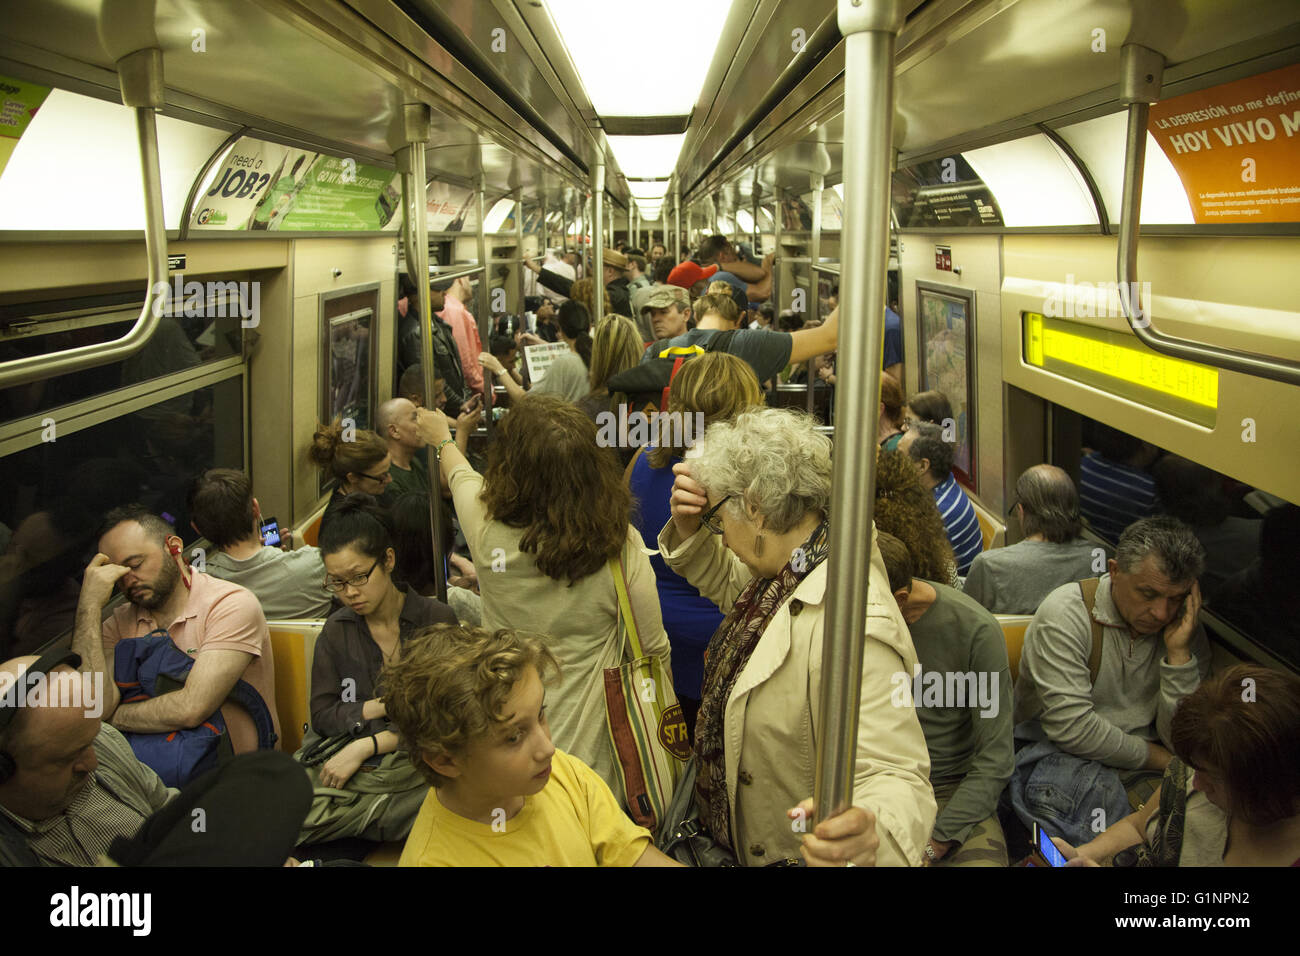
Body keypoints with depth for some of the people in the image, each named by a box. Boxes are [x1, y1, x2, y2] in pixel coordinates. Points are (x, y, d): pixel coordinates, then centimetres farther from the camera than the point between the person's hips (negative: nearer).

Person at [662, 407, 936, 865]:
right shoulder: (786, 568, -5)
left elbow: (894, 774, -37)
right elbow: (727, 584, 15)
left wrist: (870, 832, -59)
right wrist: (690, 529, -5)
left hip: (799, 855, -9)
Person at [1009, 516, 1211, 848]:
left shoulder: (1188, 633, 3)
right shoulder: (1065, 613, -13)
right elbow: (1070, 727, -20)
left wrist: (1178, 653, -13)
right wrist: (1154, 756, -9)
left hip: (1143, 769, 4)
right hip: (1059, 755, -4)